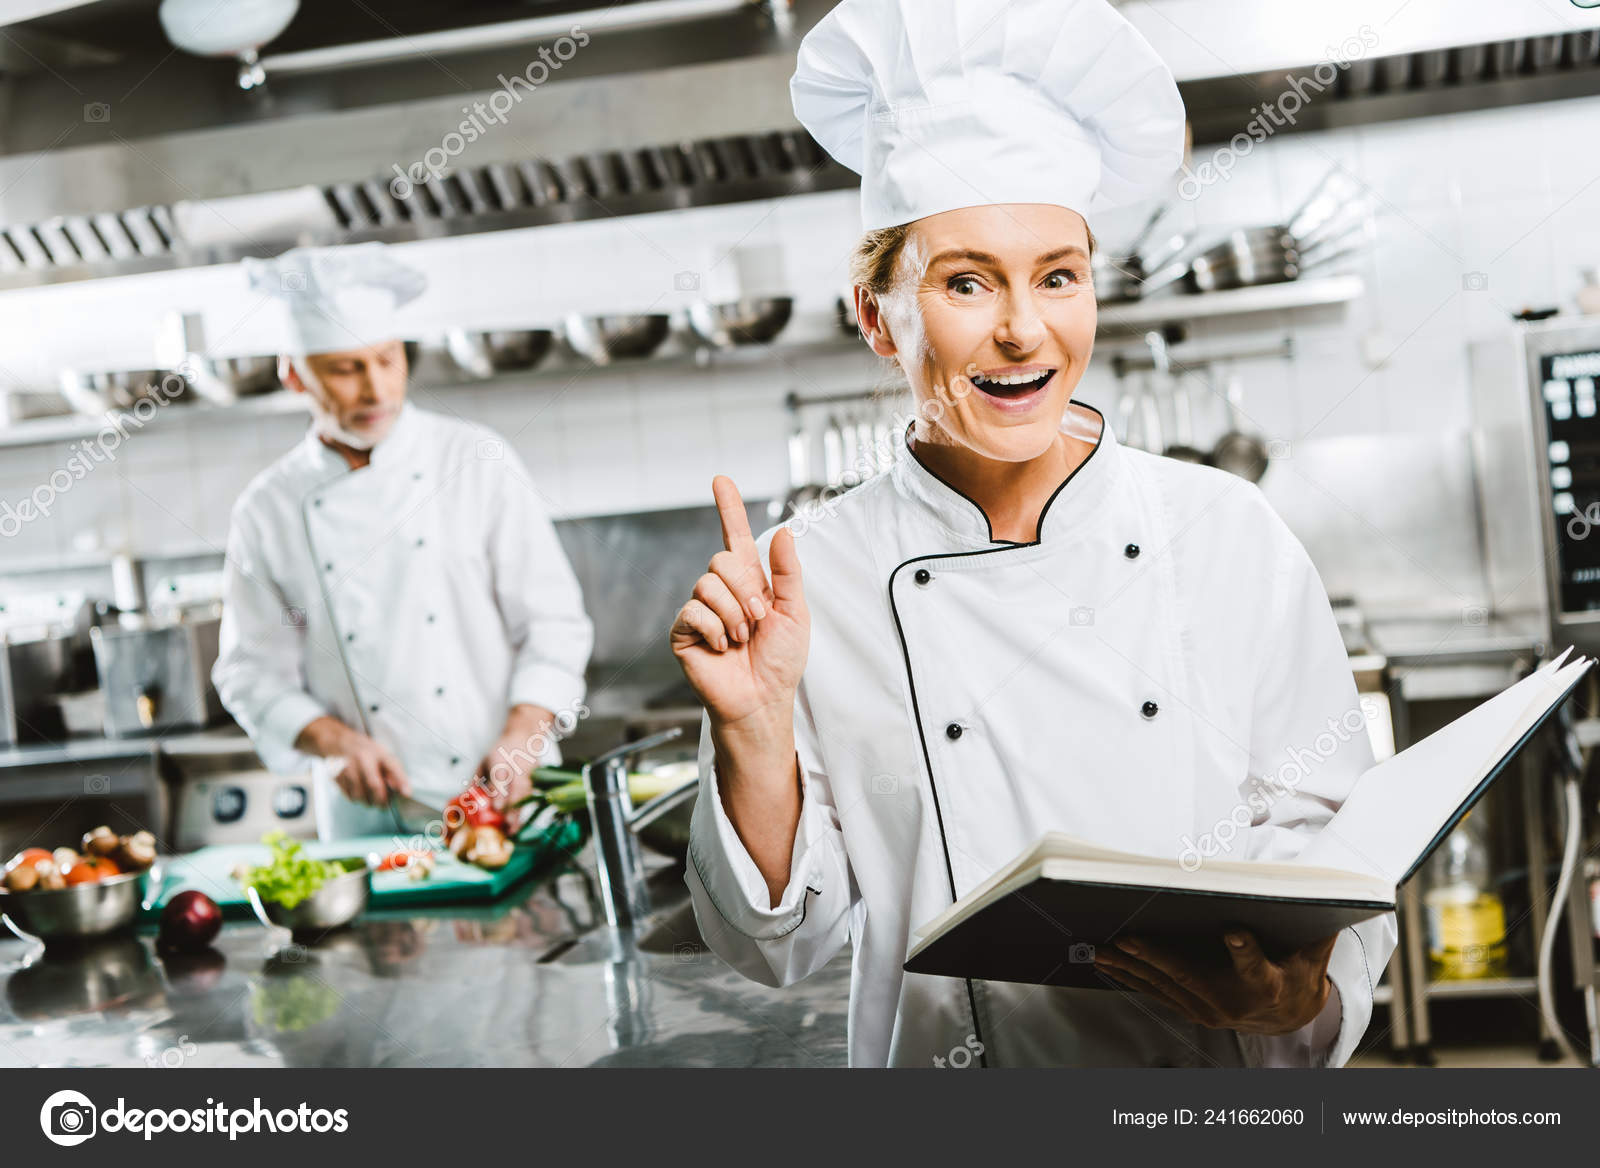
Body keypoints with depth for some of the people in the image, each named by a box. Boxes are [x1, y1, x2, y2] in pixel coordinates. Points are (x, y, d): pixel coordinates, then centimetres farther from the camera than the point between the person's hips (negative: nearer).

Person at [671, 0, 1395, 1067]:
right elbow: (779, 947, 0)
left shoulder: (1229, 536, -2)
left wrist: (1295, 997, -15)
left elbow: (1337, 855, 4)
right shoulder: (805, 583, -4)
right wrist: (753, 731, -15)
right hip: (935, 1061, -1)